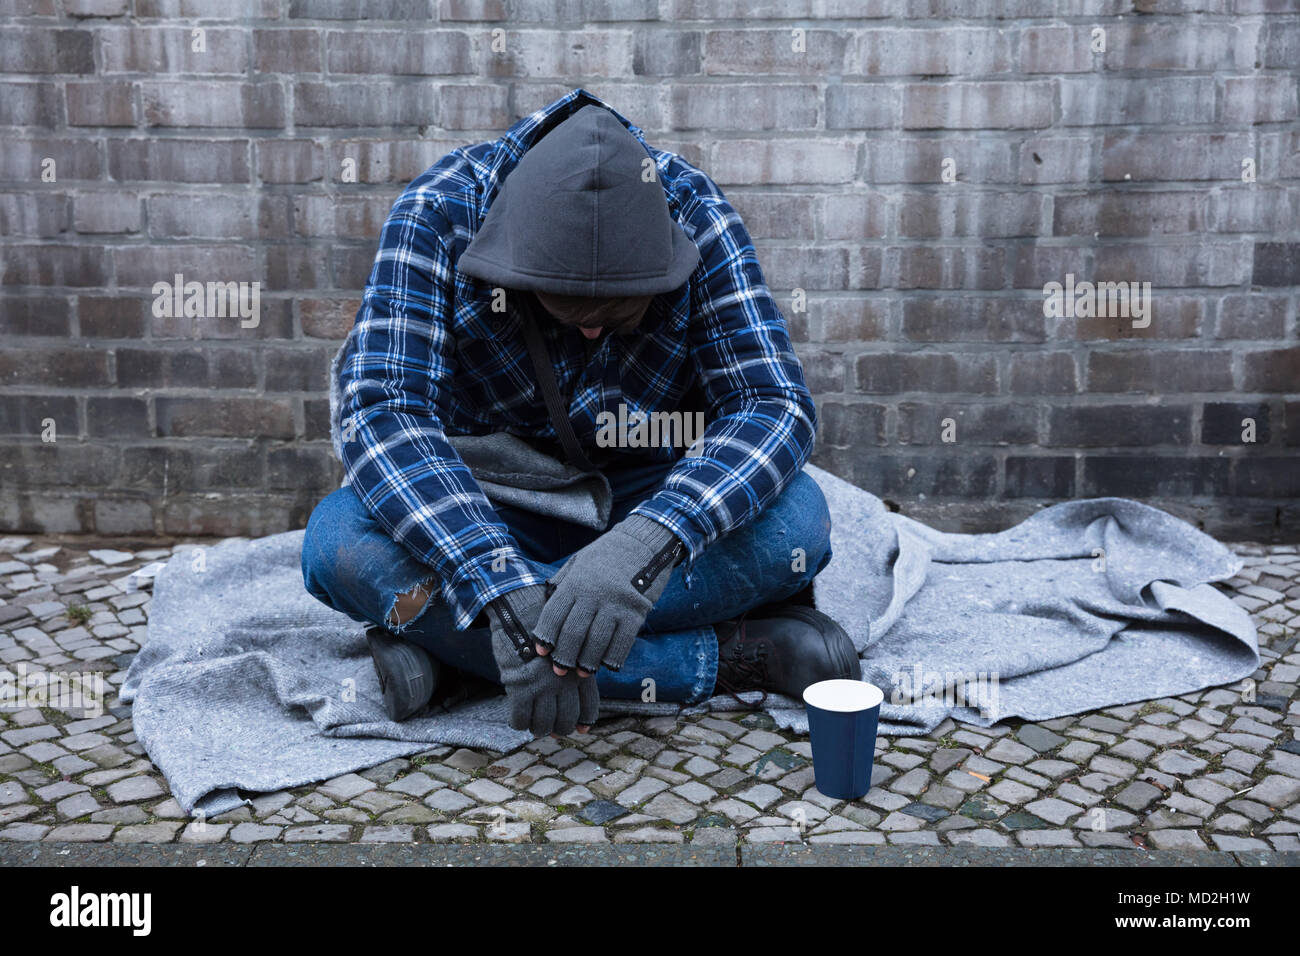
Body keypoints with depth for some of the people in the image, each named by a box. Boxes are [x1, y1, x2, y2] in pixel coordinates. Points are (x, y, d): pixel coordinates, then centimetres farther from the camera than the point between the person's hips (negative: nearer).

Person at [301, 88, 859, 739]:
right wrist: (505, 591, -44)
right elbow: (376, 410, -30)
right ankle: (724, 659, -28)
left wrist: (648, 542, -44)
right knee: (340, 543, -32)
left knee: (793, 520, -29)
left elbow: (775, 404, -25)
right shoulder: (438, 214, -21)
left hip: (642, 506, 0)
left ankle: (456, 647, -24)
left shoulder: (690, 209, -19)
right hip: (486, 512, 1)